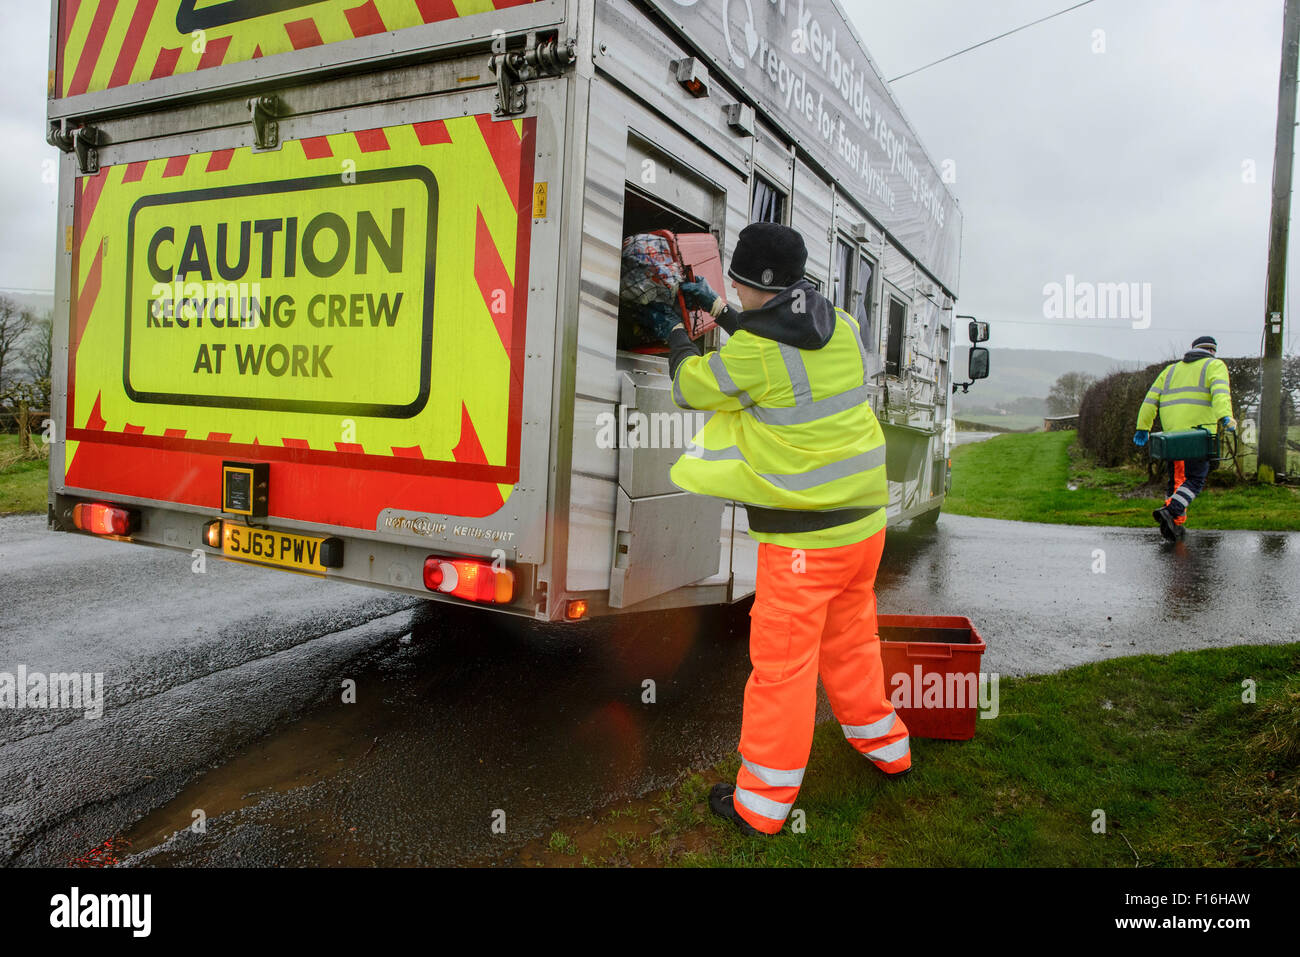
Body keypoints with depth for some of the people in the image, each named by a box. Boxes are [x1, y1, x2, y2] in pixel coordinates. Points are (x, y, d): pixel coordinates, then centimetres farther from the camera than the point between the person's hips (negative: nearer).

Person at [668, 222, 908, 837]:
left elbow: (691, 387, 0)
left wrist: (678, 338, 20)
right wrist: (718, 311, 28)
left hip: (803, 539, -7)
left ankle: (762, 803, 17)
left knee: (782, 661, 3)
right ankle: (885, 747, 43)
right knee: (850, 639, 25)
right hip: (864, 521, 7)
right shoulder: (842, 328, 2)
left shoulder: (751, 354, -19)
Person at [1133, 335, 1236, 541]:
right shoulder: (1215, 366, 9)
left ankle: (1176, 525, 10)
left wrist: (1143, 427, 12)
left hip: (1172, 432, 5)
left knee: (1177, 479, 13)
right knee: (1195, 479, -3)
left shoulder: (1171, 370, 23)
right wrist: (1225, 416, -27)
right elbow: (1220, 391, -12)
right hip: (1199, 430, -5)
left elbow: (1151, 398, 14)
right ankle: (1169, 511, -24)